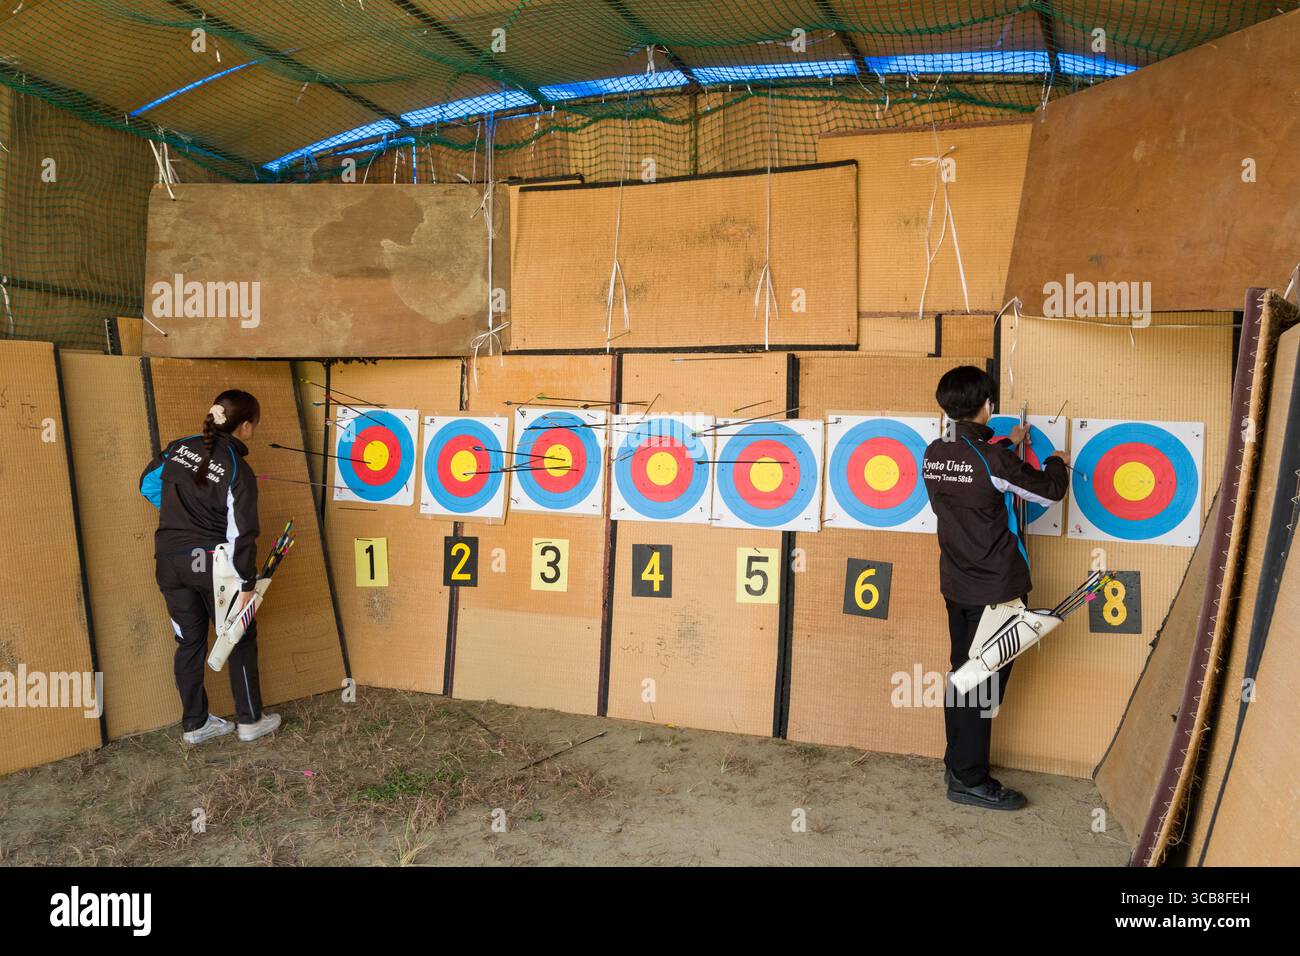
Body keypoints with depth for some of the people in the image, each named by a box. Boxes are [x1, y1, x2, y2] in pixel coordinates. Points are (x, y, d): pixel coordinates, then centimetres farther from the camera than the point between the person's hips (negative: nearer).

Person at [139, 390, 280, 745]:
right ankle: (250, 720, 20)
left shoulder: (179, 448, -1)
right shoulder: (239, 472, -16)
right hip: (213, 563, -5)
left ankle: (194, 723, 25)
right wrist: (245, 584, -12)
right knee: (240, 639, 12)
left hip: (170, 561, 5)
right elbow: (241, 534, -17)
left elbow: (148, 485, 14)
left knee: (189, 642, 15)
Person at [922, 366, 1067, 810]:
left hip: (956, 585, 7)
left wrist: (1006, 445, 29)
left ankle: (956, 764, 29)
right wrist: (1057, 463, 12)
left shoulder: (934, 454, 0)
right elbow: (1049, 491, -9)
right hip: (994, 589, -7)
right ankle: (969, 780, 10)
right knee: (984, 682, 1)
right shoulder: (992, 458, -20)